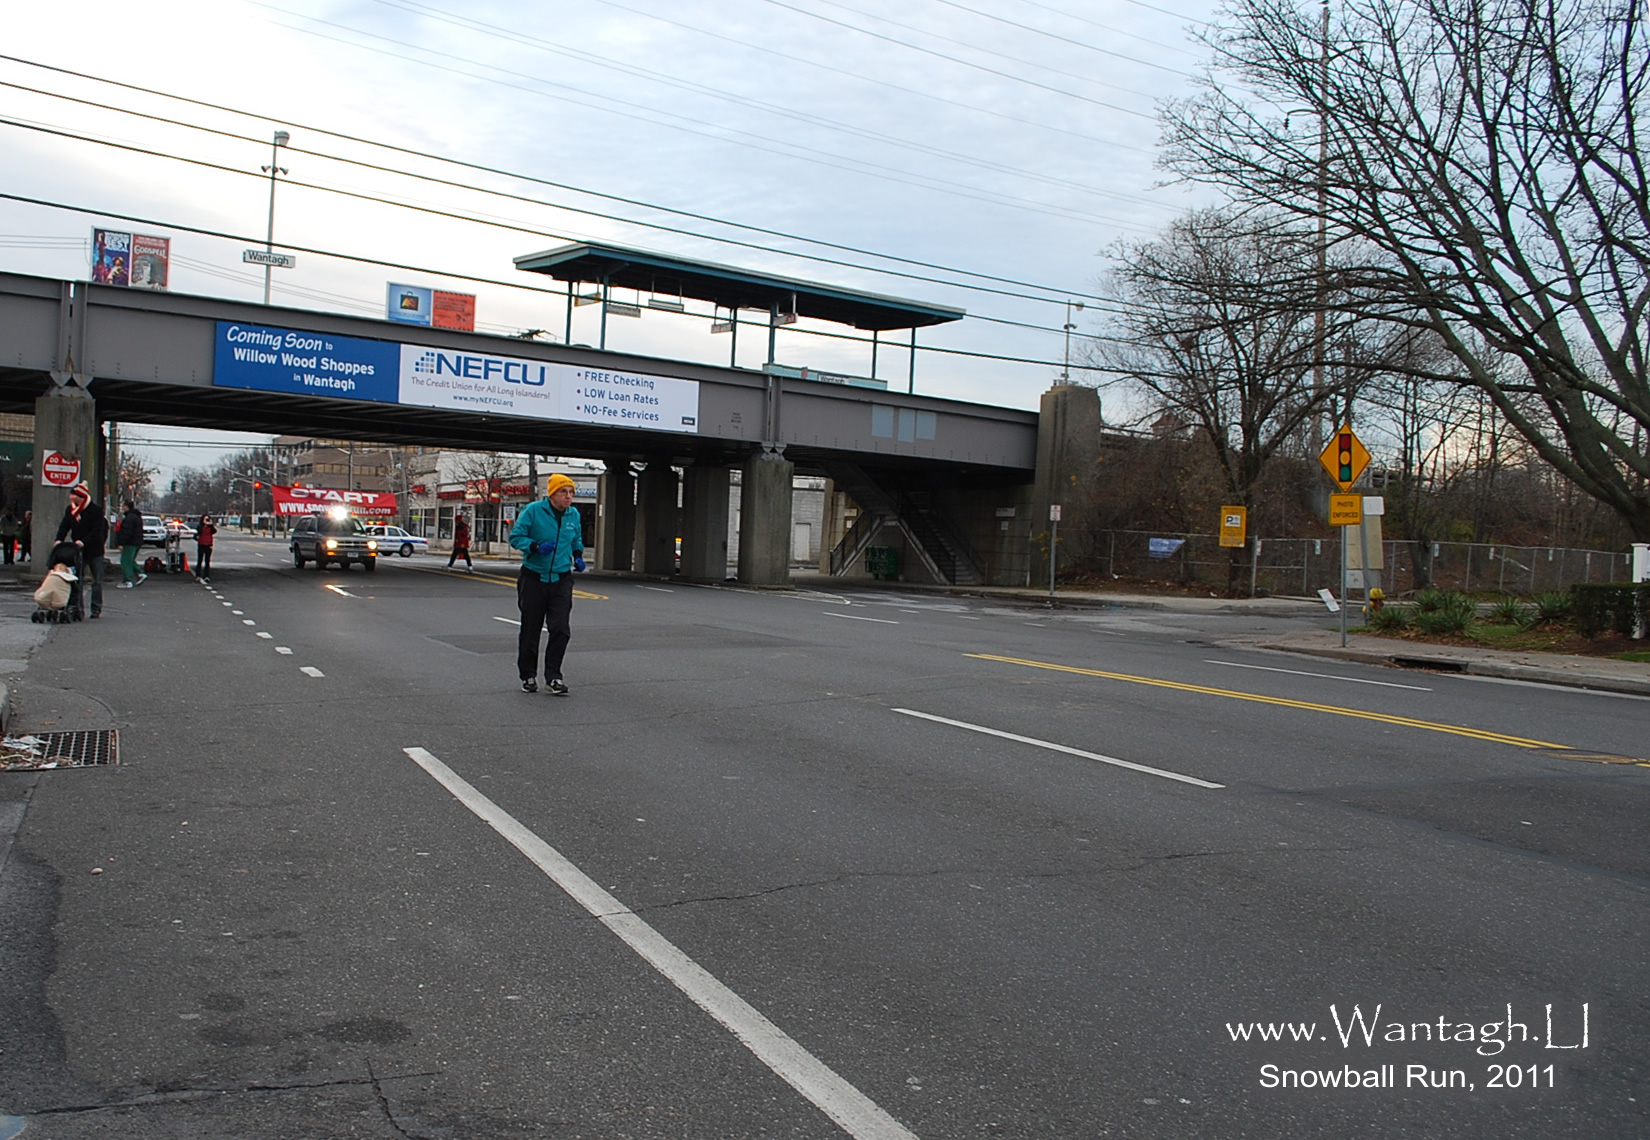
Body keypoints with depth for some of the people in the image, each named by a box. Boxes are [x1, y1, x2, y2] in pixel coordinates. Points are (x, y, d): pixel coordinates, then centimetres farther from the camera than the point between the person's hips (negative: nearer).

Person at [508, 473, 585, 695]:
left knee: (561, 629, -8)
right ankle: (528, 676, 21)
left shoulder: (574, 515, 5)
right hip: (533, 579, -3)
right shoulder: (533, 510, -9)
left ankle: (553, 676, 3)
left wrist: (578, 556, 5)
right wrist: (536, 547, -23)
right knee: (530, 630, 7)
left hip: (561, 580, 3)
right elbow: (515, 536, -8)